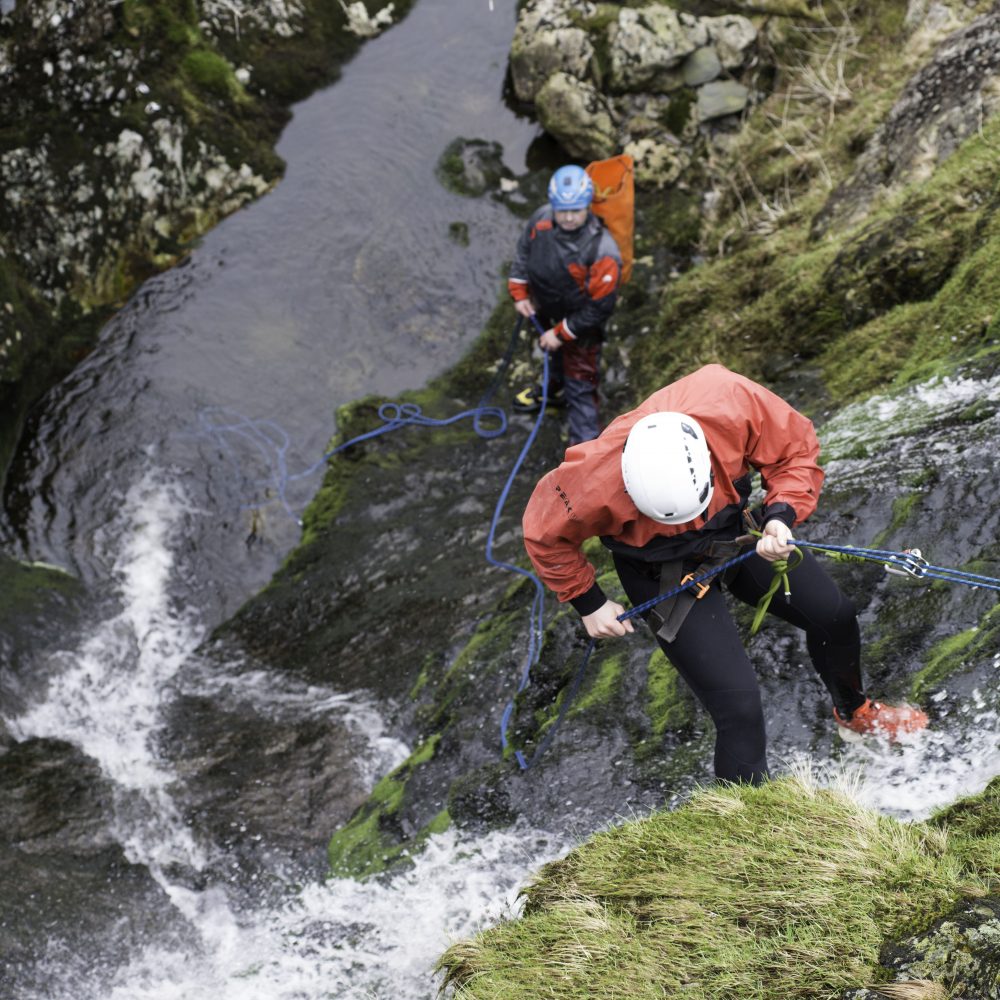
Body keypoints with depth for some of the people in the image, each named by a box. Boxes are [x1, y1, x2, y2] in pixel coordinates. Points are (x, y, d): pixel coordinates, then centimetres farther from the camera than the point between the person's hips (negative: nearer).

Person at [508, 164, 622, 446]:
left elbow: (599, 307, -28)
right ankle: (555, 391, 67)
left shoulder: (602, 253, -38)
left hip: (580, 323, -6)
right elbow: (524, 248, 1)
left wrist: (562, 332, -22)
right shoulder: (543, 219, -22)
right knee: (556, 355, 35)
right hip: (547, 311, 6)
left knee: (580, 385, 1)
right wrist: (519, 292, -3)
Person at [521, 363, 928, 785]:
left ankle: (854, 712, 47)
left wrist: (781, 515, -30)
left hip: (738, 530, 4)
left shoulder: (731, 400, -35)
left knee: (833, 615, 14)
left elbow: (796, 450, -15)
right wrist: (589, 604, -10)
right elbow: (545, 533, -17)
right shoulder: (596, 482, -39)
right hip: (665, 573, -4)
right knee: (739, 704, -14)